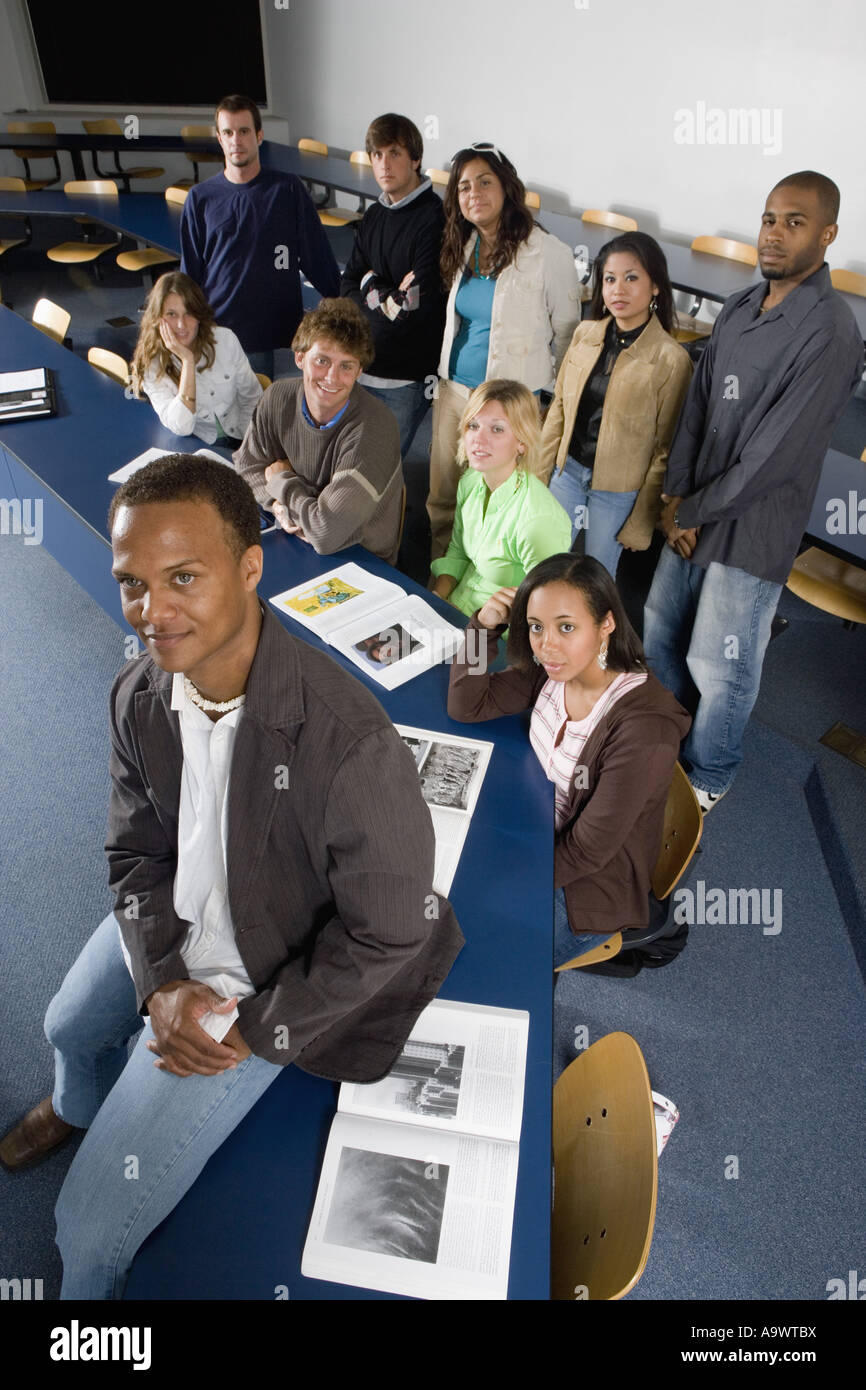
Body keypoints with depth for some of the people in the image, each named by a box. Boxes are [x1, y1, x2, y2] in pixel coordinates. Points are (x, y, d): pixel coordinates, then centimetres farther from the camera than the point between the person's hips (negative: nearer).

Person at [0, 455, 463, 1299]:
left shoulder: (349, 741, -38)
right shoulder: (138, 696, -17)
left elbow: (389, 935, -26)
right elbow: (136, 853, -2)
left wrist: (255, 1032, -17)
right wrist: (159, 982, -14)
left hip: (255, 980, -6)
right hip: (165, 932, 6)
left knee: (89, 1231, 2)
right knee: (70, 1029, 35)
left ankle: (89, 1284, 44)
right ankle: (78, 1108, 75)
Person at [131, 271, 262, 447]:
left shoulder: (225, 339, -3)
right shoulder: (152, 365, -9)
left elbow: (252, 398, 8)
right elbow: (181, 428, -23)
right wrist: (187, 360, -24)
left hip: (238, 440, 2)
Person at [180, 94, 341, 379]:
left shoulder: (288, 190, 4)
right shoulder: (201, 198, 7)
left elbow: (318, 256, 6)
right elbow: (190, 274, 11)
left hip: (277, 334, -1)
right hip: (217, 334, 1)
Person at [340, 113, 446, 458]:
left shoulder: (435, 217, -9)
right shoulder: (373, 216, 13)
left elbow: (421, 305, -17)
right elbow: (347, 289, 9)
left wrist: (370, 286, -3)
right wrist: (387, 295, -8)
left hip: (408, 376, -6)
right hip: (362, 364, 7)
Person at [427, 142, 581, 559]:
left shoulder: (548, 253, -10)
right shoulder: (463, 248, 10)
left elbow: (567, 333, -4)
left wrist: (543, 395, 2)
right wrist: (448, 377, 19)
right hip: (454, 391, 7)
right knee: (441, 502, 13)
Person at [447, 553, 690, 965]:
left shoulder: (644, 727, -32)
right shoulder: (552, 671, -12)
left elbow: (588, 850, -25)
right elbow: (465, 705, -3)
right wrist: (484, 623, -18)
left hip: (589, 886, -6)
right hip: (536, 833, 7)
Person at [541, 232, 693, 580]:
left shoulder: (671, 360, -14)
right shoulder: (585, 333, 1)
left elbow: (664, 451, -10)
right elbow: (559, 406, 9)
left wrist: (640, 523, -9)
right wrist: (538, 473, 9)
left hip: (618, 490, -4)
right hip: (568, 471, 5)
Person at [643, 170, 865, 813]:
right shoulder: (739, 308, 7)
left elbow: (775, 455, -21)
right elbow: (698, 403, 7)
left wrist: (692, 511, -12)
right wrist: (676, 495, -4)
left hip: (752, 528, -7)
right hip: (694, 515, 8)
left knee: (719, 665, 3)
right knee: (661, 630, 18)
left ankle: (709, 773, 28)